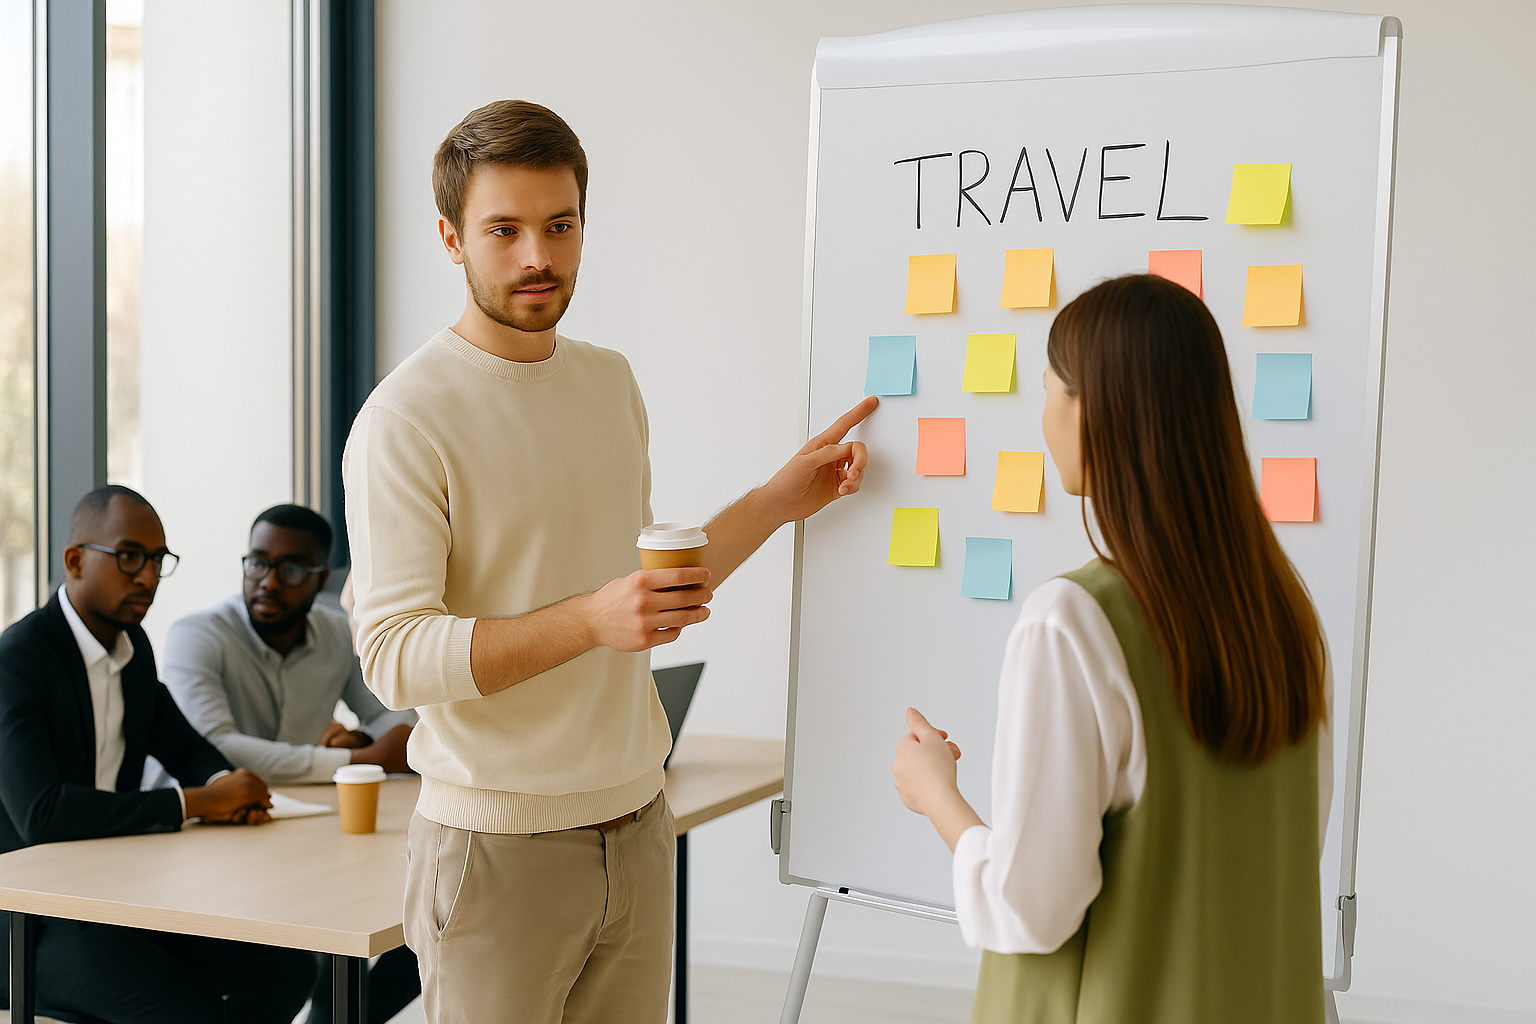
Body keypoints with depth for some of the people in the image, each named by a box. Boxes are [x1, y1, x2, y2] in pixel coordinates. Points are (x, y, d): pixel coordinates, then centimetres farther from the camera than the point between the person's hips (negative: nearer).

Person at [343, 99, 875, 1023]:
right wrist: (591, 621, -29)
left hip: (638, 826, 6)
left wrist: (778, 502, 11)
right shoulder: (406, 419, -12)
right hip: (499, 847, -6)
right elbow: (395, 657, -19)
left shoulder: (611, 382, 11)